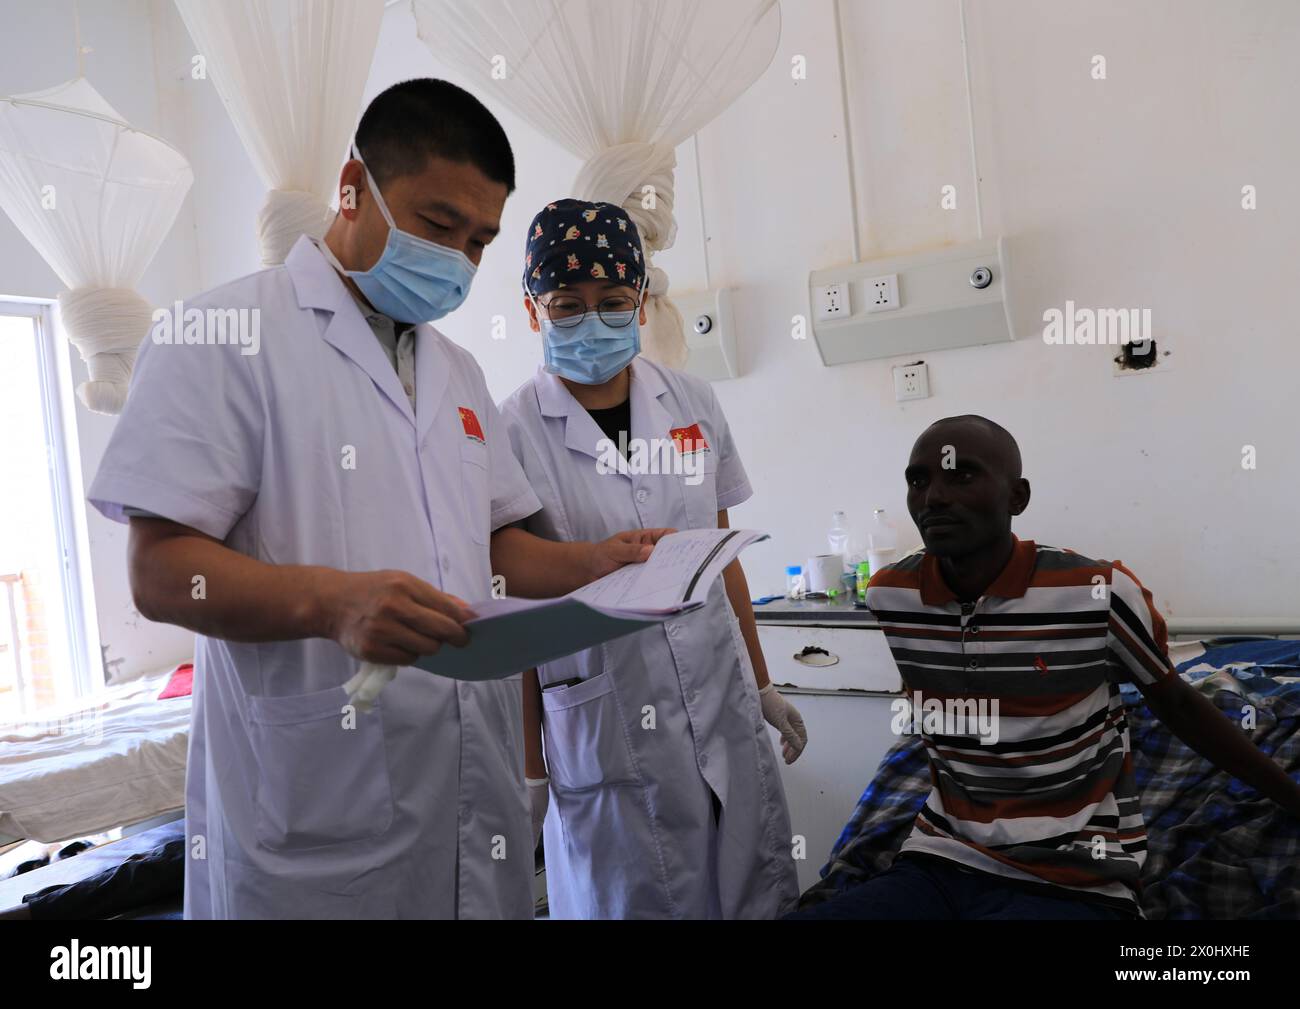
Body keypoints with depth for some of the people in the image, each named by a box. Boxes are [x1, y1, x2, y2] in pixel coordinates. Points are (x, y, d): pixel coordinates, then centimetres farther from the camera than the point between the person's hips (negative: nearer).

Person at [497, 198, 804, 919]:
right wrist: (530, 771, -2)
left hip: (725, 708, 5)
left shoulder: (693, 405, 3)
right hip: (606, 737, -4)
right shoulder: (511, 433, -10)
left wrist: (762, 685, 15)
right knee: (634, 903, 8)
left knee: (761, 893, 15)